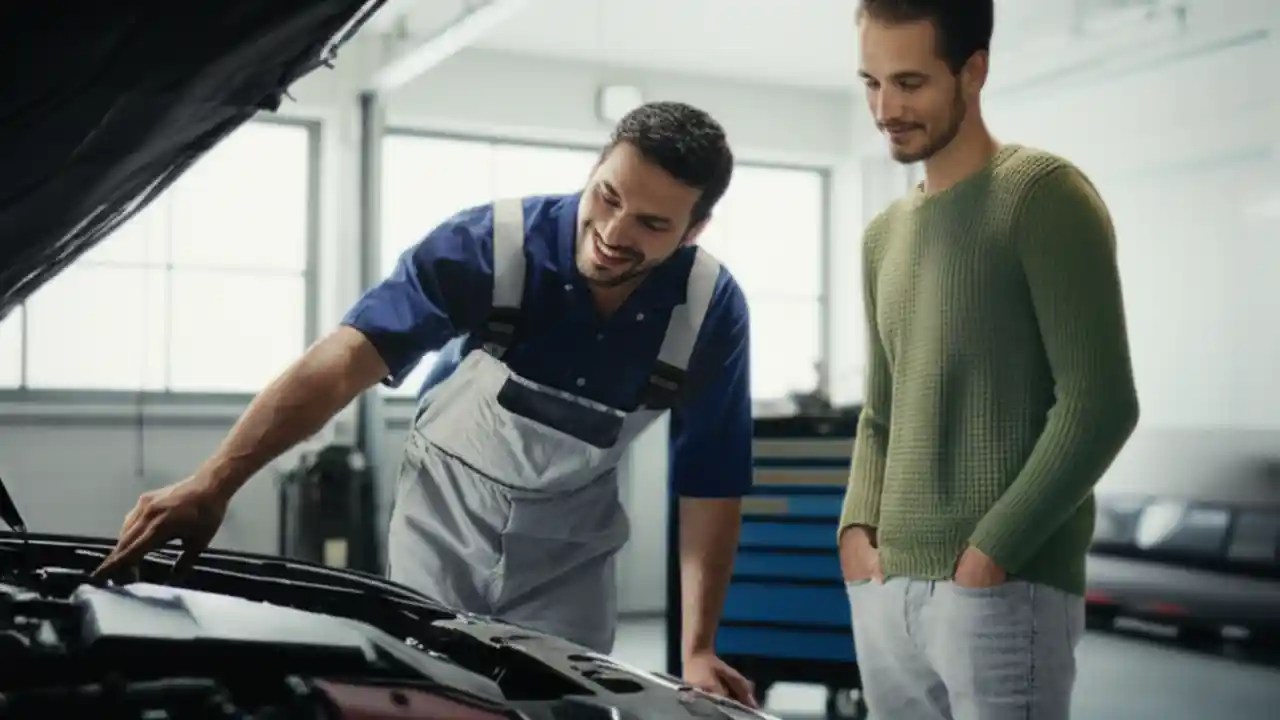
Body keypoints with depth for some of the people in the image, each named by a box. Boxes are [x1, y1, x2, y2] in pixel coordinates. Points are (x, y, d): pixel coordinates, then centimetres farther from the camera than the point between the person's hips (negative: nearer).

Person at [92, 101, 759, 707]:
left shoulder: (712, 314, -20)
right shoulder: (490, 242, -28)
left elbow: (711, 489, -12)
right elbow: (344, 360, -37)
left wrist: (698, 652, -20)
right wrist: (212, 483, -48)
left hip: (568, 537, 1)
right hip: (447, 504, -1)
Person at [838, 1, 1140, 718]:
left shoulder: (1041, 194, -5)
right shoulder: (884, 235, 16)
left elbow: (1100, 405, -12)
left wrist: (990, 553, -14)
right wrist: (857, 529, 5)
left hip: (1002, 591, -6)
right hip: (886, 590, 7)